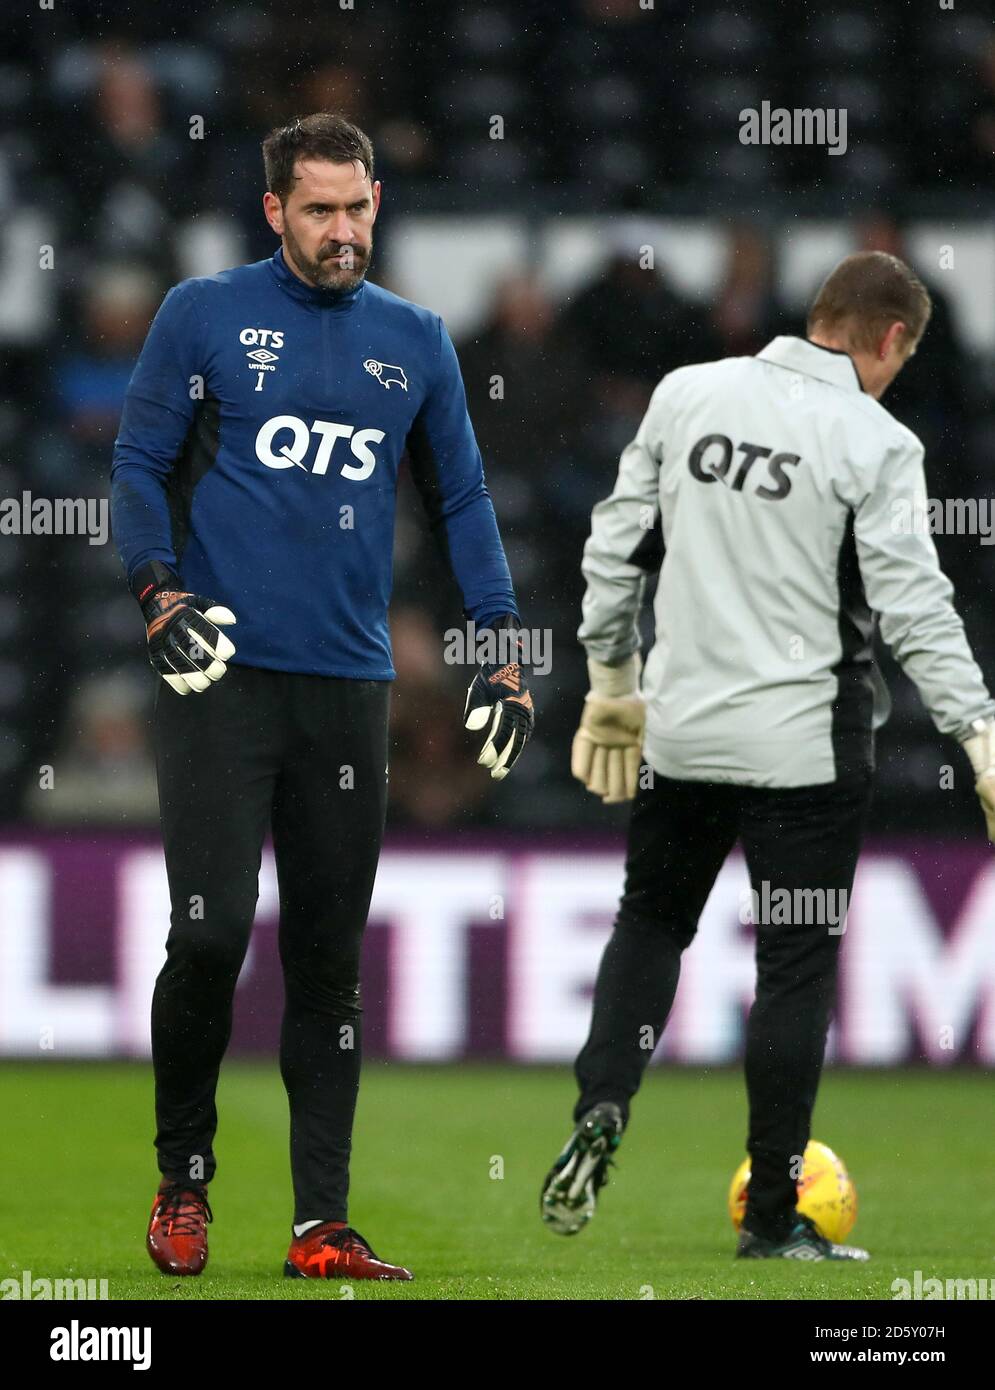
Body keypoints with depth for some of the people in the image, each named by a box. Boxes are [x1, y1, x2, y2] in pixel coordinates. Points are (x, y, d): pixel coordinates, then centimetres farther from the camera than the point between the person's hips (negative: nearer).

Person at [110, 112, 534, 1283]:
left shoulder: (415, 343, 12)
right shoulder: (205, 316, 2)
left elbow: (459, 500, 18)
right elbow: (139, 462, 2)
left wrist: (501, 649, 10)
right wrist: (160, 593, -13)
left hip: (347, 688, 3)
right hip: (220, 672, -3)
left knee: (329, 956, 3)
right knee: (210, 932, -13)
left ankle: (322, 1225, 5)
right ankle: (182, 1181, 7)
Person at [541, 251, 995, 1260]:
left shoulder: (688, 393, 3)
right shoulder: (874, 446, -11)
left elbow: (615, 542, 8)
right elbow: (913, 608, -16)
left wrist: (611, 677, 19)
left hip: (681, 732, 4)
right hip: (805, 742, -4)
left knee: (651, 921, 22)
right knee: (796, 967, 4)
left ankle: (601, 1109, -1)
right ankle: (772, 1217, 6)